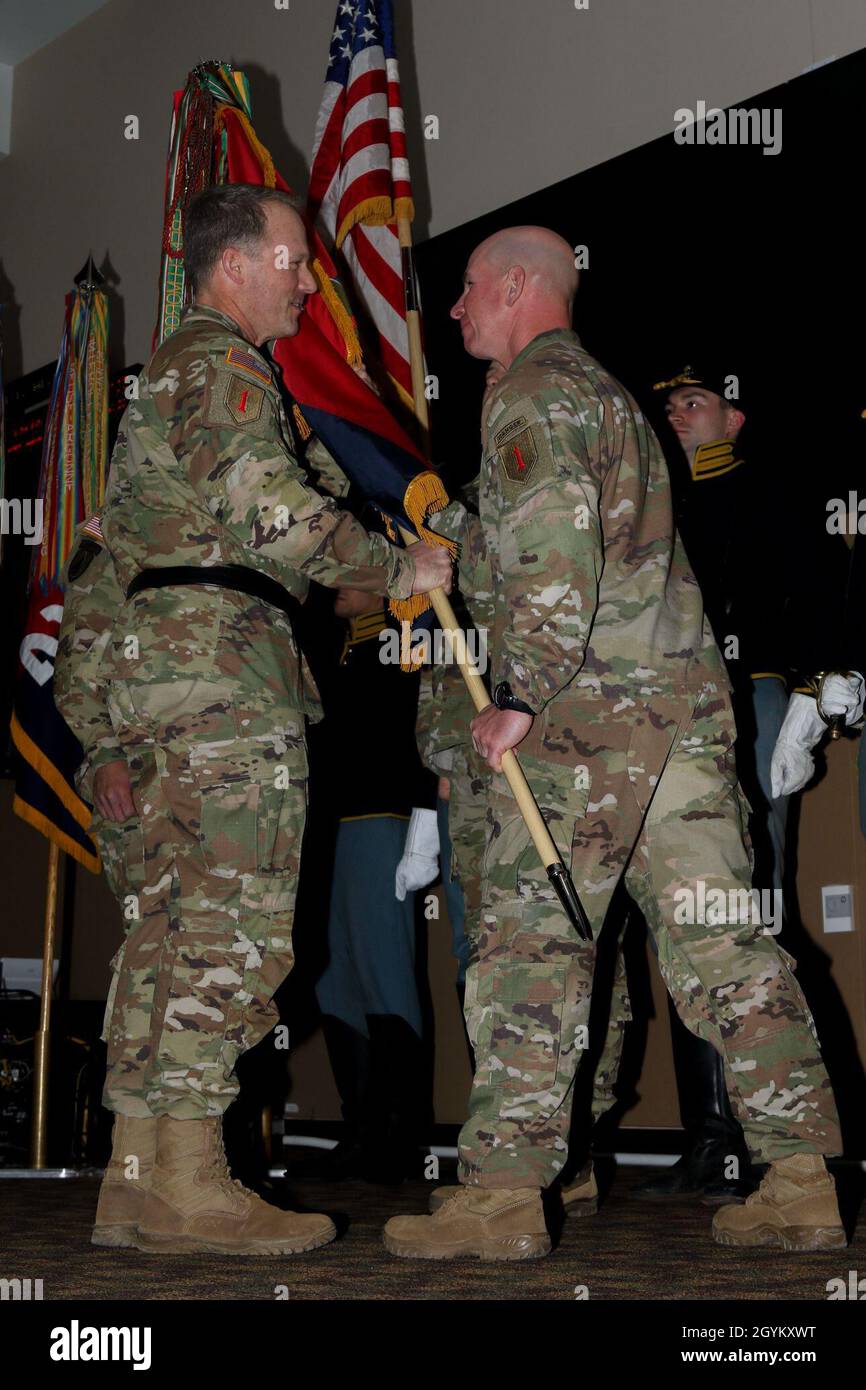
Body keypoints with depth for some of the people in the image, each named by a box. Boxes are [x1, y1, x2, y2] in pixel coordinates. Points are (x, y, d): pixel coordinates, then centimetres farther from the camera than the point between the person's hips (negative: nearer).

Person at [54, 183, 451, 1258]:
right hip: (221, 655, -10)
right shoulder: (221, 364, -4)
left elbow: (120, 549, 29)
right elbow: (272, 512, -18)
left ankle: (135, 1180, 8)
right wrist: (401, 571, -6)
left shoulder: (164, 374, 29)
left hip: (154, 657, 10)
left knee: (173, 920, 7)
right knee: (234, 925, -11)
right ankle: (189, 1185, -10)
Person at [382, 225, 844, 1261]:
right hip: (687, 705, 9)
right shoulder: (608, 391, 25)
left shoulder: (533, 395, -5)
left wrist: (518, 699, -15)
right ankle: (801, 1186, 7)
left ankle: (502, 1197, -1)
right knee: (722, 944, 6)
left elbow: (555, 558, -18)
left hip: (585, 712, -9)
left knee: (529, 950, -4)